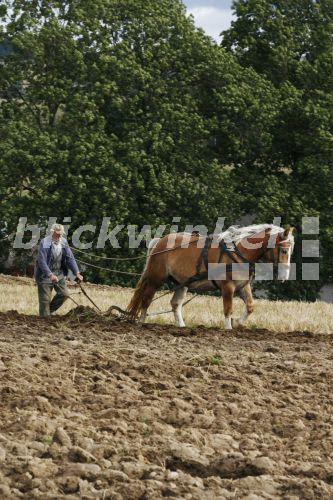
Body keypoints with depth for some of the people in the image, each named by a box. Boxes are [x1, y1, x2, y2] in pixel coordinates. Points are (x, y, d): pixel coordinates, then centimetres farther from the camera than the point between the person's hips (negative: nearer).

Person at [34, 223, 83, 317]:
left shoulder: (63, 242, -1)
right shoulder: (44, 243, -20)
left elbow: (70, 258, 1)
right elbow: (42, 261, -26)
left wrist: (77, 273, -9)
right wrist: (50, 275, -37)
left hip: (59, 273, 6)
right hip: (45, 274, -6)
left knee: (64, 294, 2)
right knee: (45, 299, -4)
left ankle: (50, 310, 20)